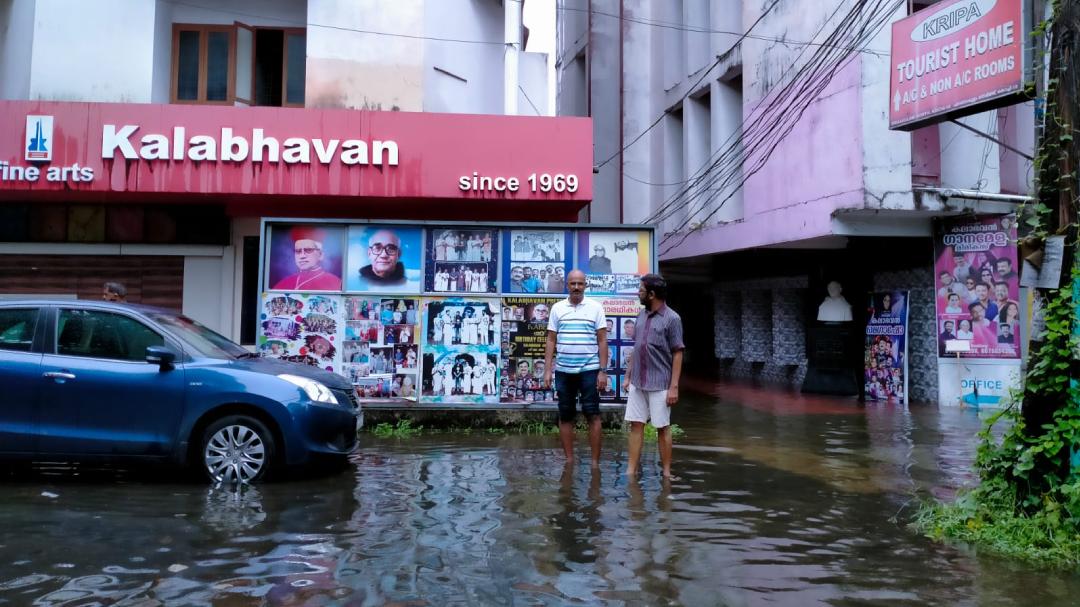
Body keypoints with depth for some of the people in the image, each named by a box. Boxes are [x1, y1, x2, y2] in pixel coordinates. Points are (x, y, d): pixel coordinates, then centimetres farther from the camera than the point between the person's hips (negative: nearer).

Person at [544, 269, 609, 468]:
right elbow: (551, 340, 8)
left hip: (589, 370, -2)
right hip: (563, 370, 3)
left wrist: (603, 371, -6)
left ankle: (595, 462, 4)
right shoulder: (557, 308, 8)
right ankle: (569, 460, 17)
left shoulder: (596, 307, 2)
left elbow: (602, 340, 1)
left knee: (593, 415, -2)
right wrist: (547, 370, 2)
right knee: (565, 416, 8)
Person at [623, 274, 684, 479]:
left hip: (659, 384, -5)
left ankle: (666, 472, 15)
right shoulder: (641, 315, 9)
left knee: (662, 428, 4)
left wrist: (674, 387, -13)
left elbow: (677, 354, -10)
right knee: (636, 425, 5)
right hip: (637, 383, 6)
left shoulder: (672, 319, -9)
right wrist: (628, 375, 13)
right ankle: (631, 469, 9)